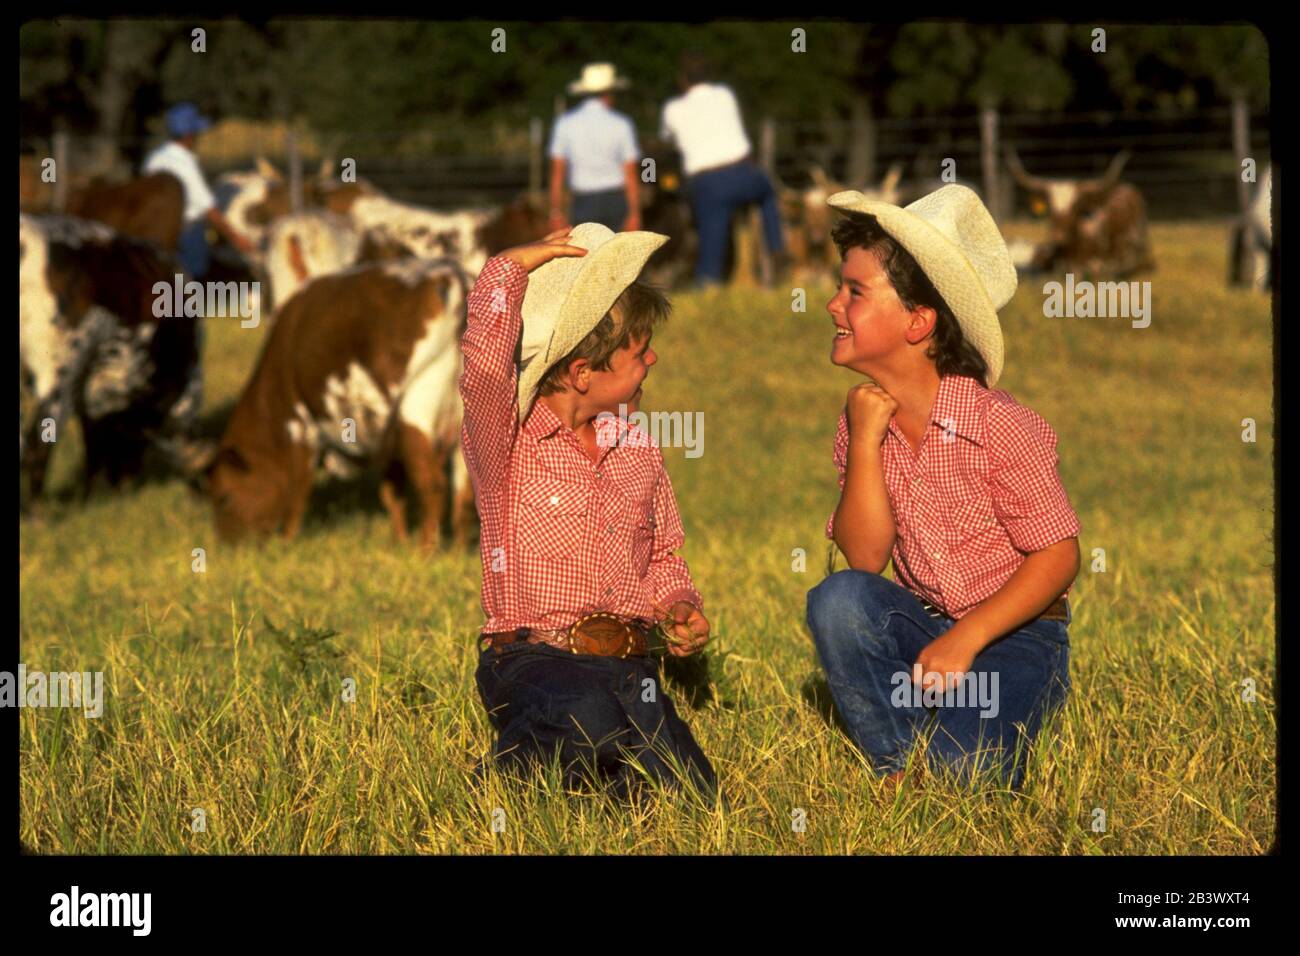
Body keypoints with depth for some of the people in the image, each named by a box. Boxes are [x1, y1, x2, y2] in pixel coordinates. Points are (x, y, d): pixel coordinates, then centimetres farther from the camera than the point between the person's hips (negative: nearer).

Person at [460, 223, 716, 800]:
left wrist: (679, 607, 7)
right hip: (532, 659, -5)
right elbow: (485, 368, -27)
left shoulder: (636, 447, 15)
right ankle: (508, 777, -10)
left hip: (628, 670, 5)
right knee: (590, 720, -38)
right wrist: (511, 267, -17)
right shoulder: (509, 446, -4)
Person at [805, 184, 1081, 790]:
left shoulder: (1001, 427, -18)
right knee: (835, 600, -26)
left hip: (1013, 632, -5)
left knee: (963, 772, -29)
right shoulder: (863, 421, -2)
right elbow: (864, 557, -8)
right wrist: (865, 442, -19)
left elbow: (1059, 554, -16)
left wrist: (964, 640, -25)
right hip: (923, 623, 5)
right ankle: (899, 773, -9)